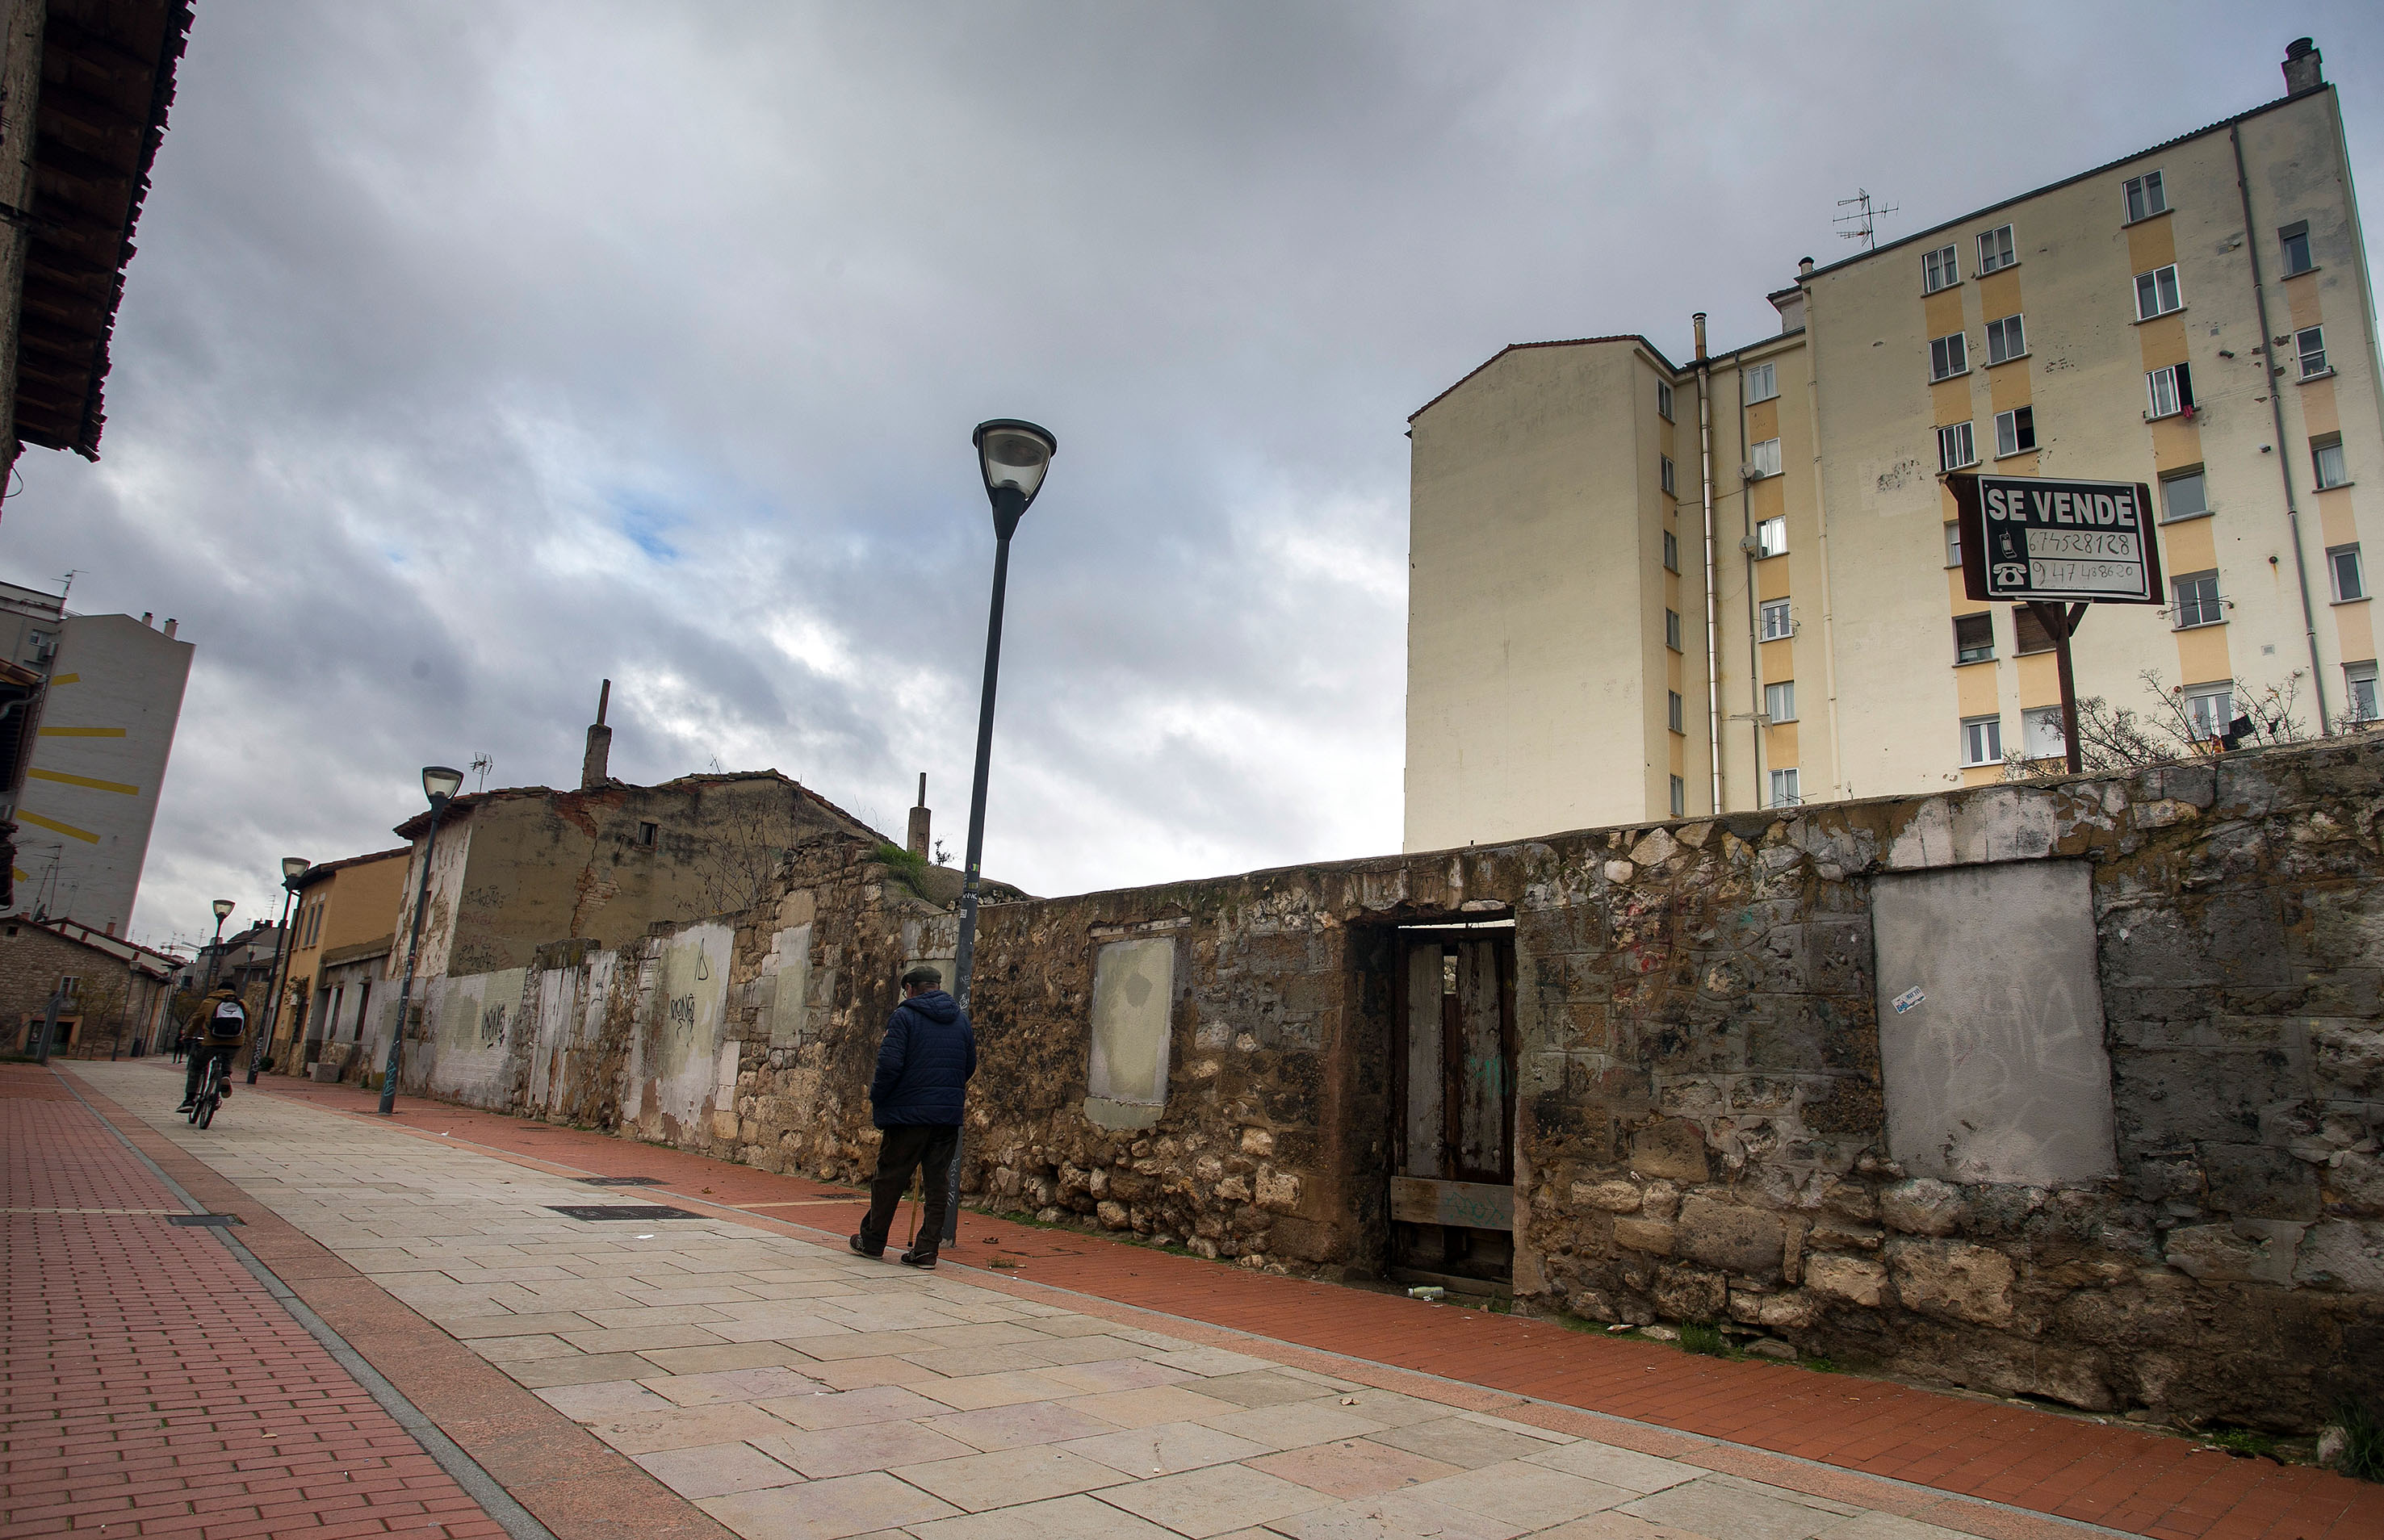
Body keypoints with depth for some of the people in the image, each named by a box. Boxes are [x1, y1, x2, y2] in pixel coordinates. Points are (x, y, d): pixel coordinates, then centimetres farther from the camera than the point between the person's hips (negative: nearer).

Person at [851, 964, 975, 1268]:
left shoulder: (904, 1015, -6)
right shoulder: (961, 1019, 11)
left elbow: (890, 1064, -13)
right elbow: (970, 1067, 15)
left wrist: (876, 1099, 0)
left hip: (909, 1111, -4)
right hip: (949, 1114, 4)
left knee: (890, 1176, 9)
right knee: (939, 1180, 7)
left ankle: (872, 1241, 21)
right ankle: (926, 1249, 5)